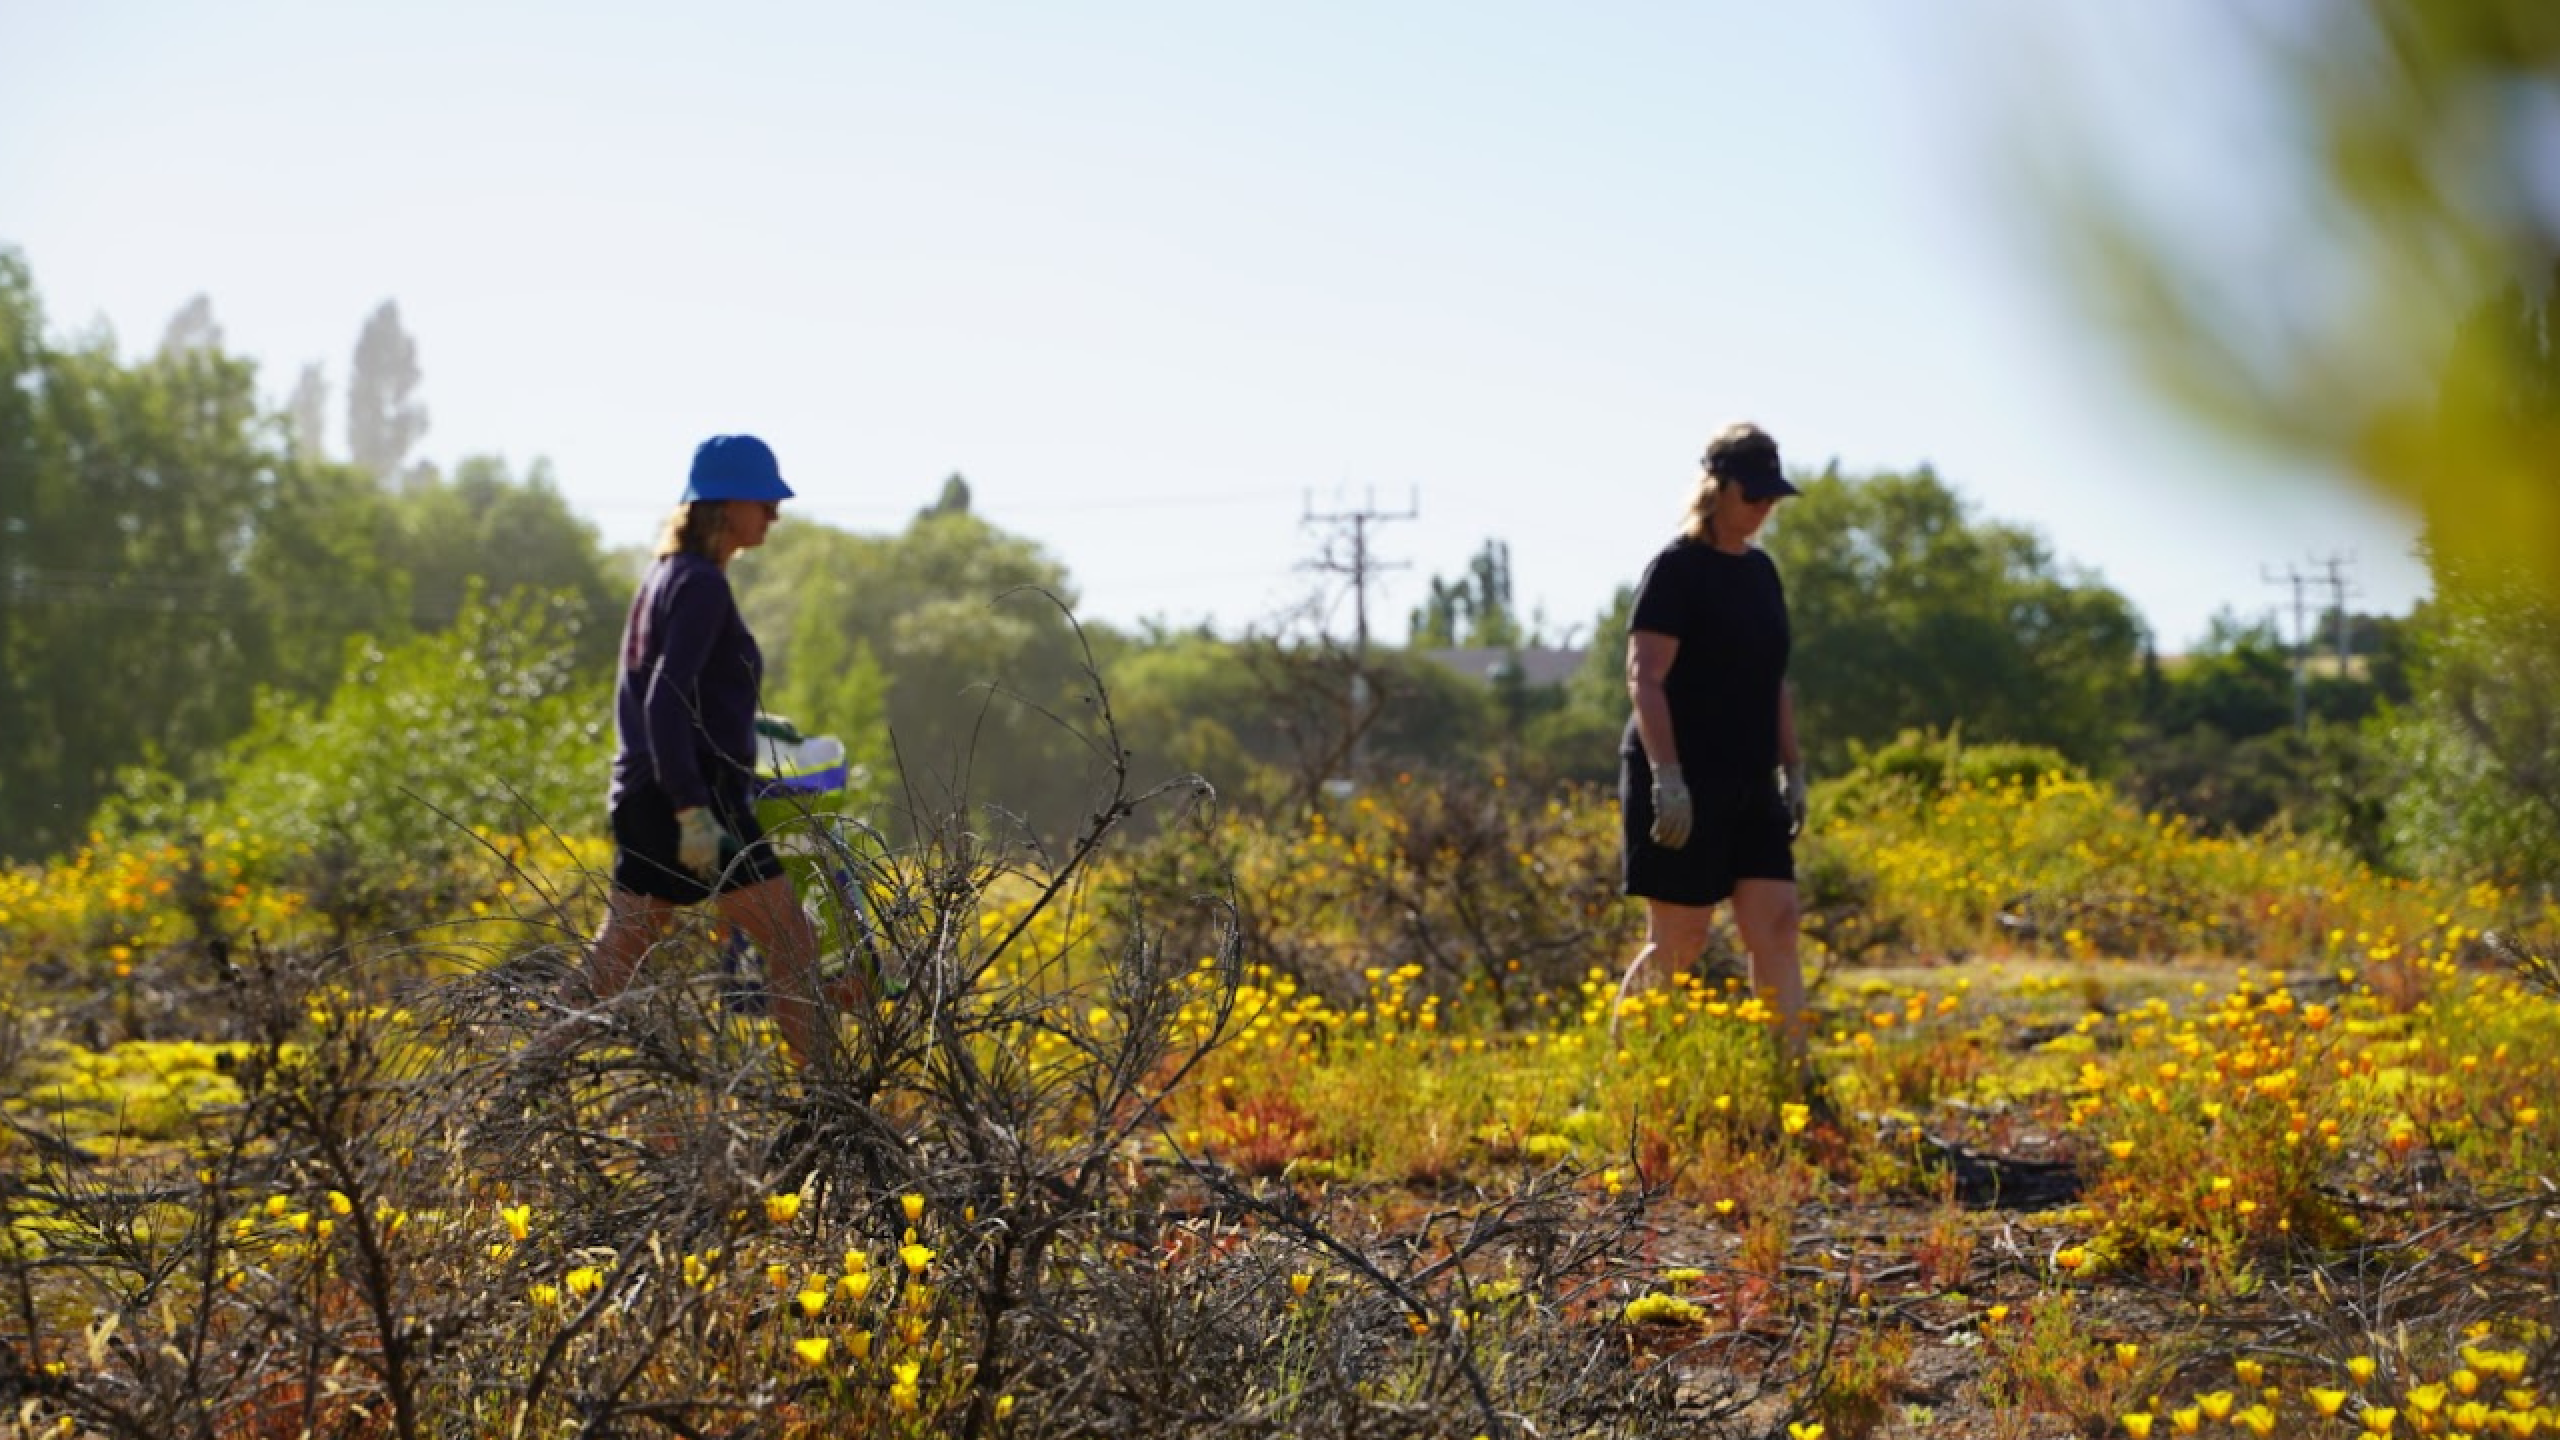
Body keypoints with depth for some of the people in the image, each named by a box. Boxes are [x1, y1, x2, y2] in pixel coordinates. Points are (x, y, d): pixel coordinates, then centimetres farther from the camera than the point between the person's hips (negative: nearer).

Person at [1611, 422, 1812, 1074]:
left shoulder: (1761, 572, 14)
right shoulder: (1677, 568, -10)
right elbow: (1645, 677, -15)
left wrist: (1793, 770, 15)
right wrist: (1666, 777, -23)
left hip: (1750, 785, 7)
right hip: (1683, 786, -7)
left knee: (1775, 923, -2)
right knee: (1679, 943, -3)